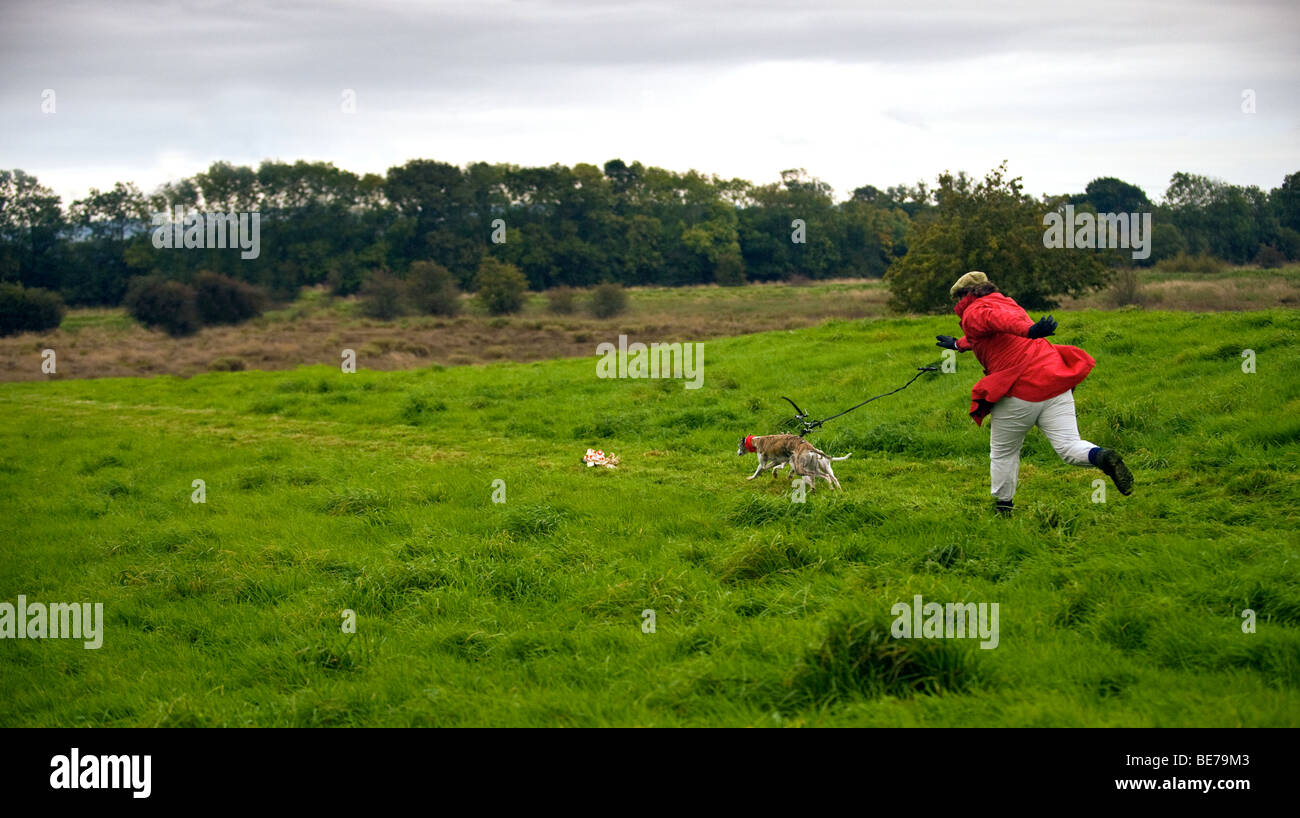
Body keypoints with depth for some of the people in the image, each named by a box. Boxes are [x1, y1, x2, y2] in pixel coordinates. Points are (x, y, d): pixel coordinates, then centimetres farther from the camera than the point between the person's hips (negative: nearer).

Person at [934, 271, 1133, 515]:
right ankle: (1103, 457, -29)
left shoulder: (974, 313, 3)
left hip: (1019, 390, -6)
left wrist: (1028, 330, -40)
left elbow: (996, 320, -21)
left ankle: (1003, 507, 20)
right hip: (1055, 381, 6)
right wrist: (959, 343, 63)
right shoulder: (1009, 304, 27)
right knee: (1069, 447, -2)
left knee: (1003, 453, 13)